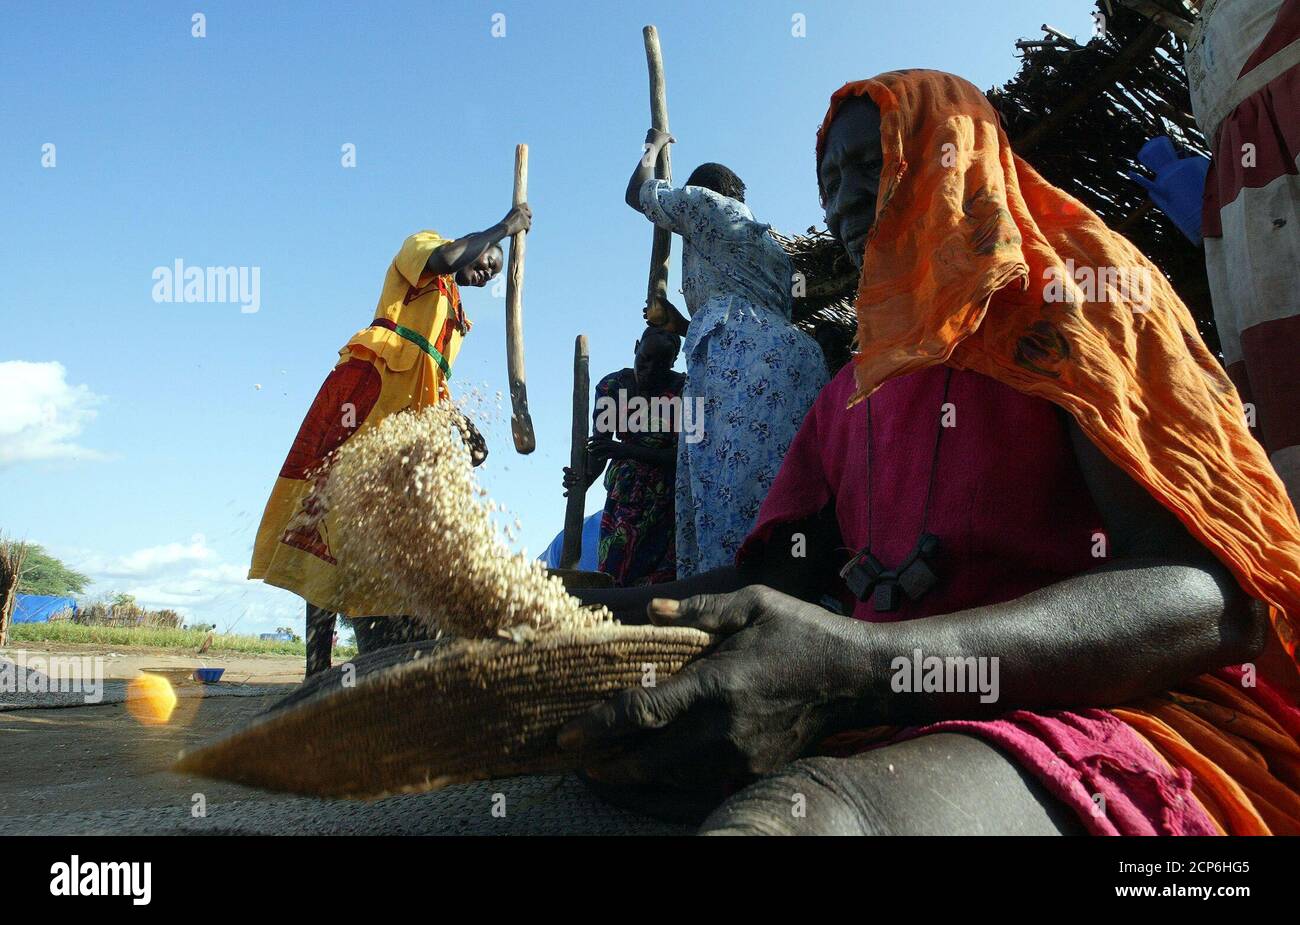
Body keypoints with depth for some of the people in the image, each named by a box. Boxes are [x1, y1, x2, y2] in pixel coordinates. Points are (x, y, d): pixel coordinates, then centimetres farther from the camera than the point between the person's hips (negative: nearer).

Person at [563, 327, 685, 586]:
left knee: (663, 581, -7)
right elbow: (600, 447, -2)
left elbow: (679, 454, -14)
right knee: (615, 574, -6)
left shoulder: (684, 389, -9)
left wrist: (623, 450, -24)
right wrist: (585, 479, -23)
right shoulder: (612, 386, 0)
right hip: (623, 498, 2)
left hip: (669, 500, -2)